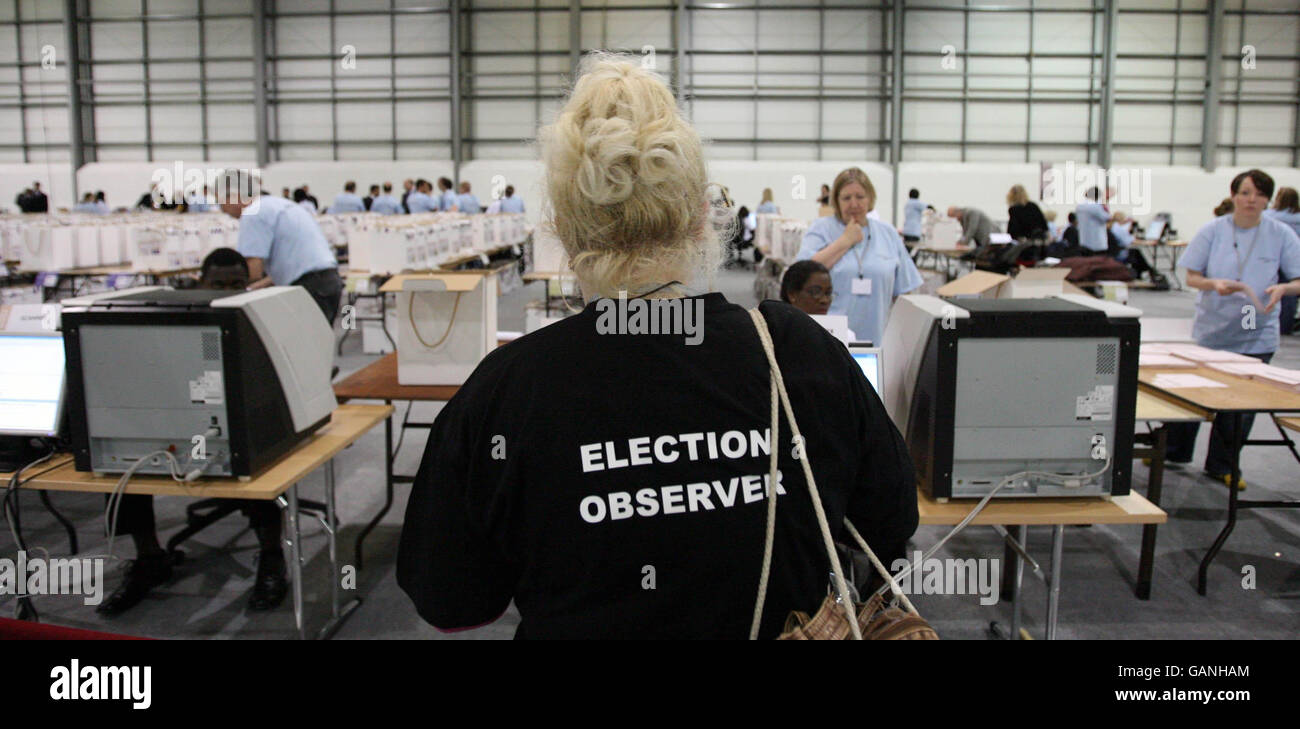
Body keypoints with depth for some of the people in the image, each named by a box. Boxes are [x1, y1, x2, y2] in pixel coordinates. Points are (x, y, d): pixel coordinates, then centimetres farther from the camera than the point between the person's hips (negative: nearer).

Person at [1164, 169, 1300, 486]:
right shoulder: (1213, 231, -3)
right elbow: (1191, 276, -2)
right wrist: (1214, 284, -22)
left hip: (1257, 335, 0)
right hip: (1211, 328, 0)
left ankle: (1221, 465, 22)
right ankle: (1172, 451, 29)